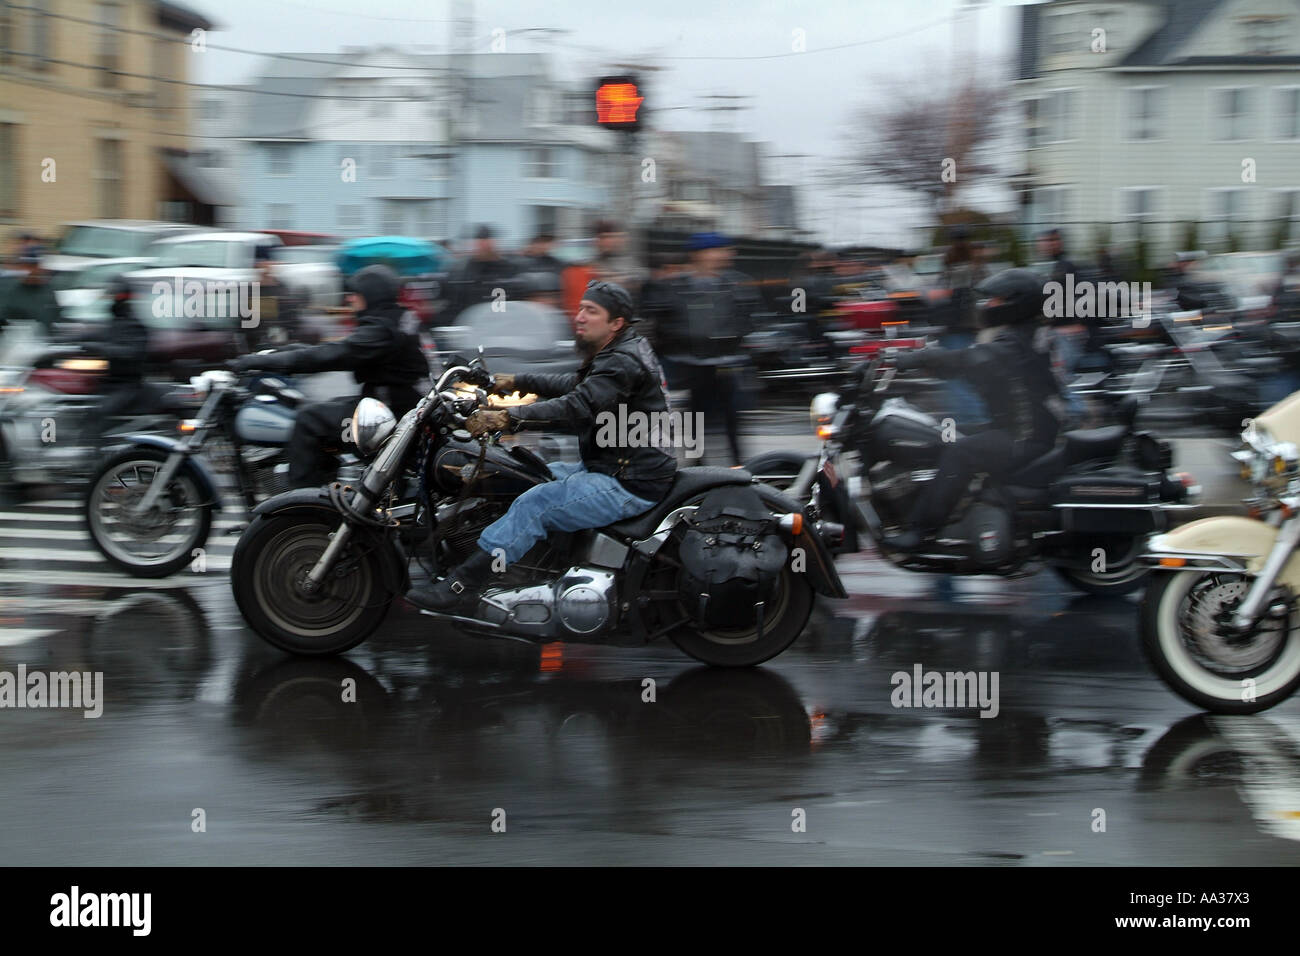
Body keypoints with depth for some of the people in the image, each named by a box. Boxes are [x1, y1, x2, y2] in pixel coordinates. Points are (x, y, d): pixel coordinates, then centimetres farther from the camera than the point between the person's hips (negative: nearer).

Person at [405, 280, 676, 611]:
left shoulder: (623, 363, -19)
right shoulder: (614, 355, 15)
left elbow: (577, 408, -32)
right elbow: (572, 386, 27)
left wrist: (507, 418, -37)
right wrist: (513, 382, 22)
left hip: (629, 485, -11)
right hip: (611, 468, 11)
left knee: (534, 505, -21)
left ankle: (459, 585, -24)